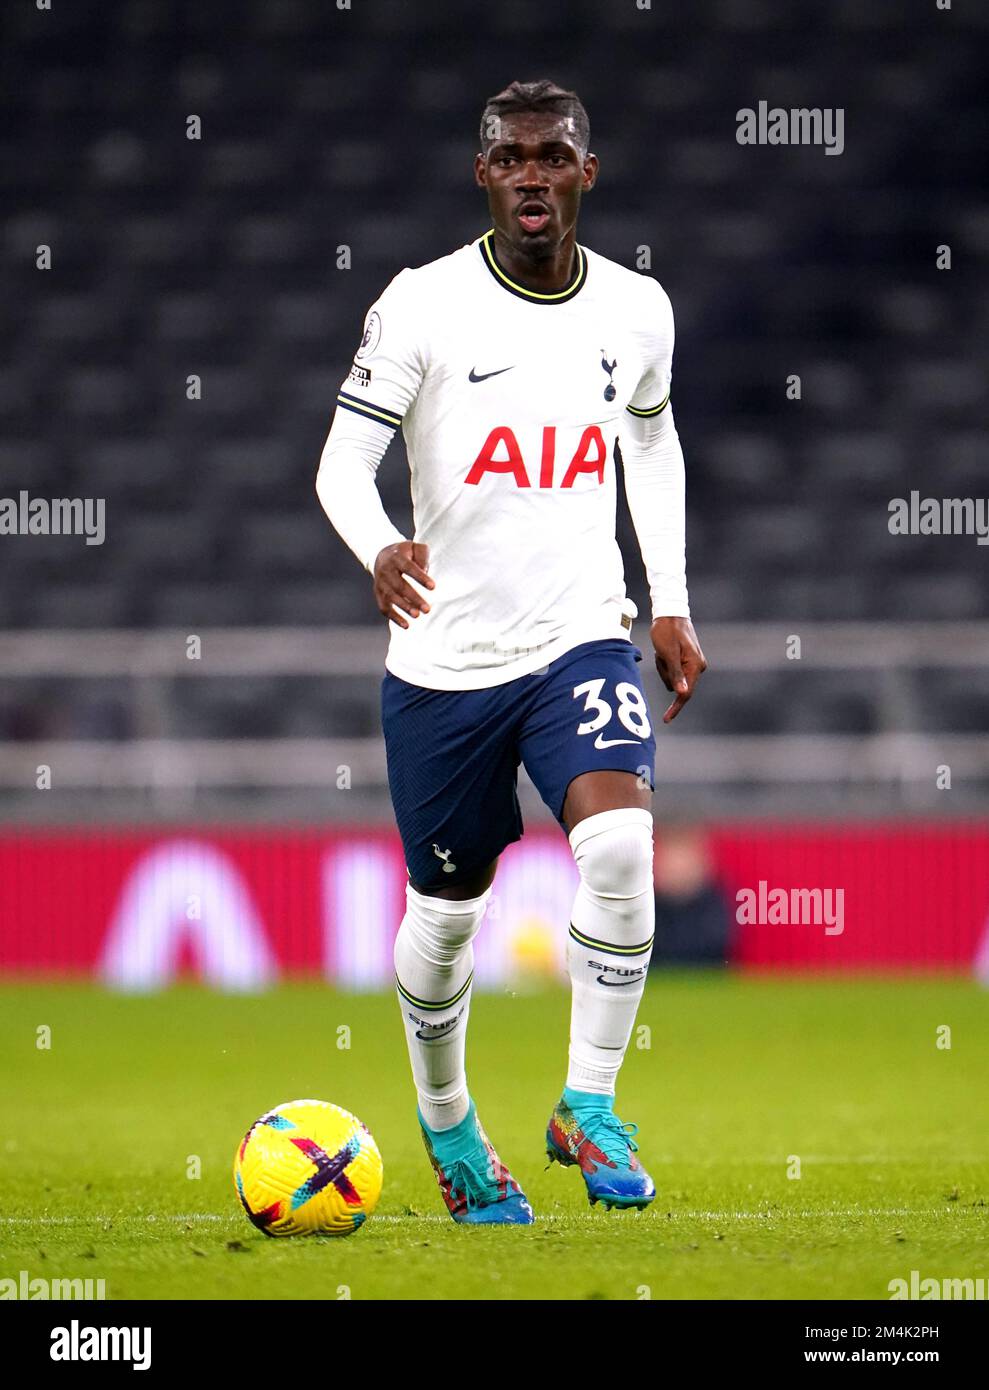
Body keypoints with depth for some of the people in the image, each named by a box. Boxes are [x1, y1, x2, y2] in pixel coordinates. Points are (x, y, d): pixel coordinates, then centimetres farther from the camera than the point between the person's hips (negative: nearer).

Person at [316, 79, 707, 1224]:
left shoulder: (638, 310, 3)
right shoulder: (422, 305, -9)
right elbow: (343, 458, -11)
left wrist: (672, 603, 14)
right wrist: (379, 549, -33)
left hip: (583, 639, 1)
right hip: (444, 656, -1)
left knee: (620, 846, -25)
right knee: (446, 910, 9)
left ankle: (589, 1107, -10)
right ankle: (446, 1119, 37)